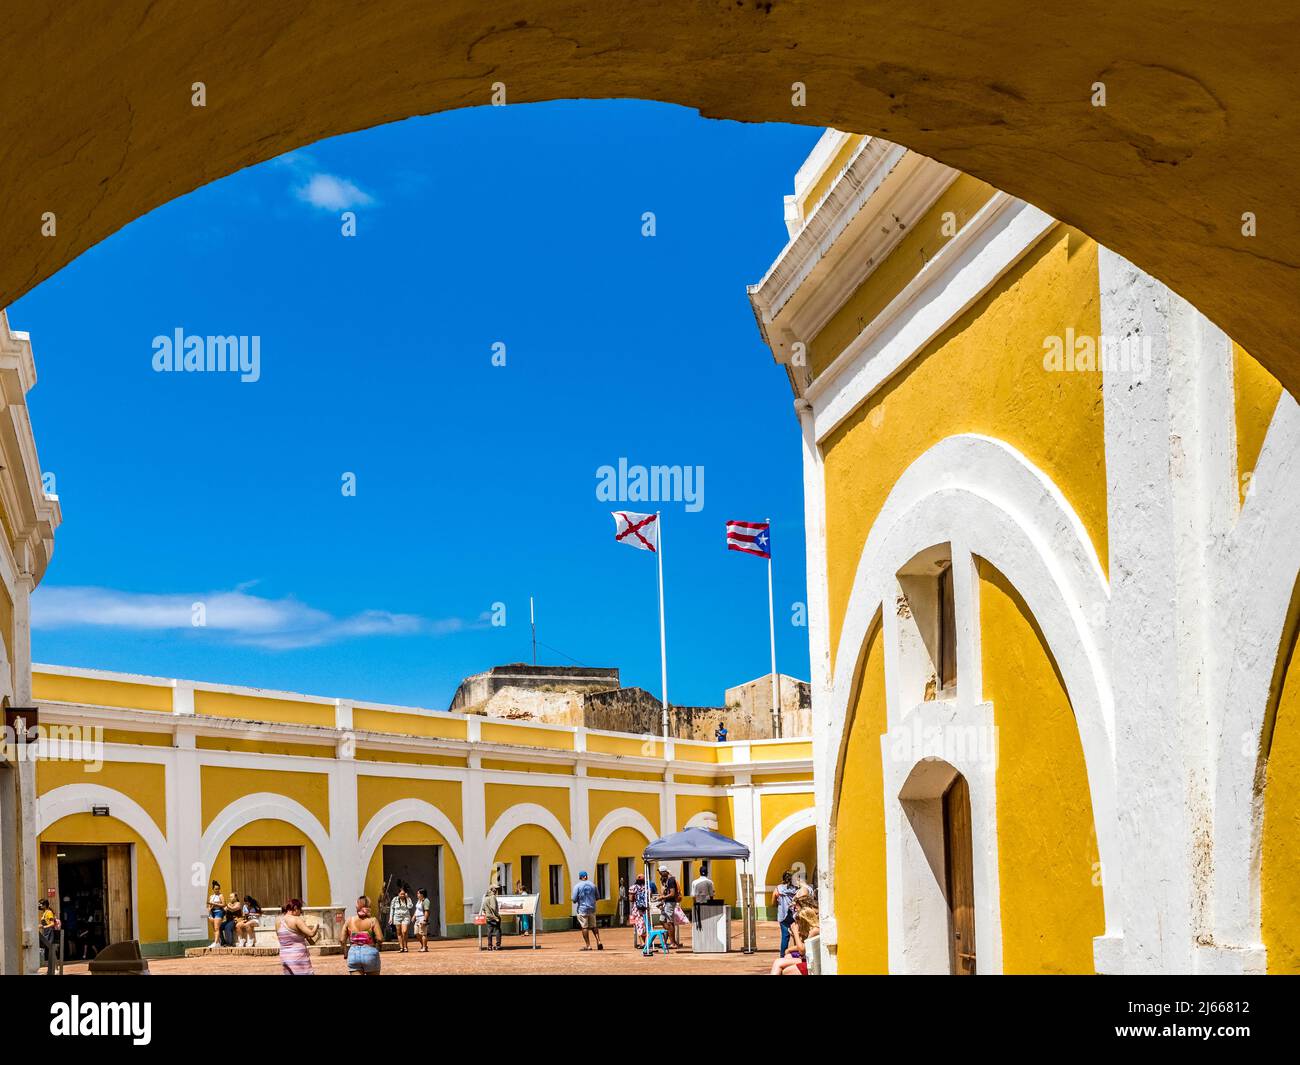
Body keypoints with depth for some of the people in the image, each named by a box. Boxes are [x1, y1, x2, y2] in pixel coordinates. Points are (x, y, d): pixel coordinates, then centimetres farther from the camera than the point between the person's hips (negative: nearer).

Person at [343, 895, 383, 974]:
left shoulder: (349, 921, 1)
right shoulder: (372, 921, -7)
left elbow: (343, 940, 2)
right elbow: (380, 939, -14)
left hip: (353, 954, 2)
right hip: (370, 953, -2)